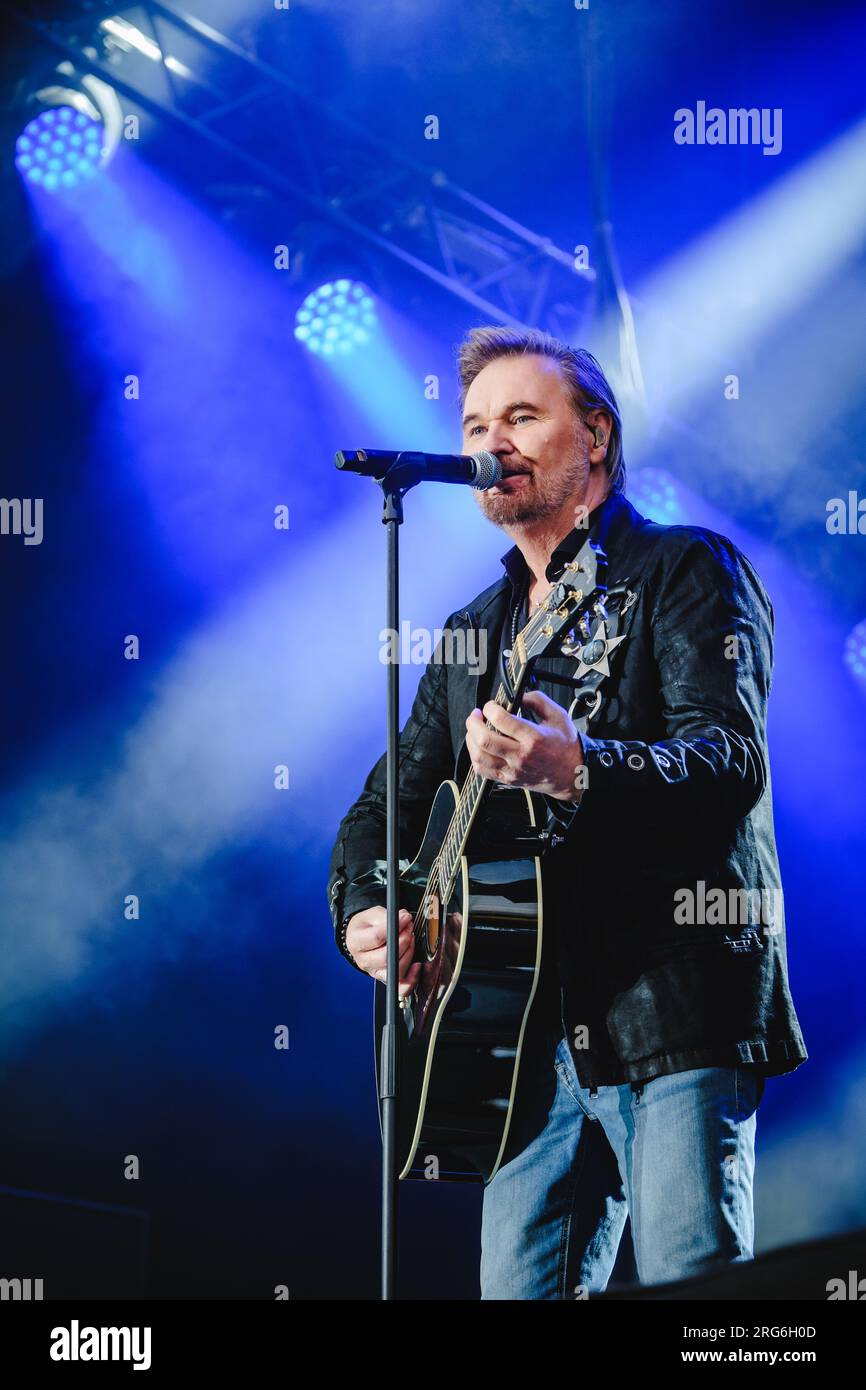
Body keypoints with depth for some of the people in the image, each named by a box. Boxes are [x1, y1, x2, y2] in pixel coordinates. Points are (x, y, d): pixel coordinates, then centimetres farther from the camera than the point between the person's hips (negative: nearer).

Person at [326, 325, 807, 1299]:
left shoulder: (688, 571, 1)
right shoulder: (474, 633, 21)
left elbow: (731, 760, -15)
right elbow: (385, 805, 23)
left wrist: (579, 772, -33)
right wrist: (361, 913, 1)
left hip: (679, 1010, -6)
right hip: (537, 1034, 6)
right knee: (518, 1293, 4)